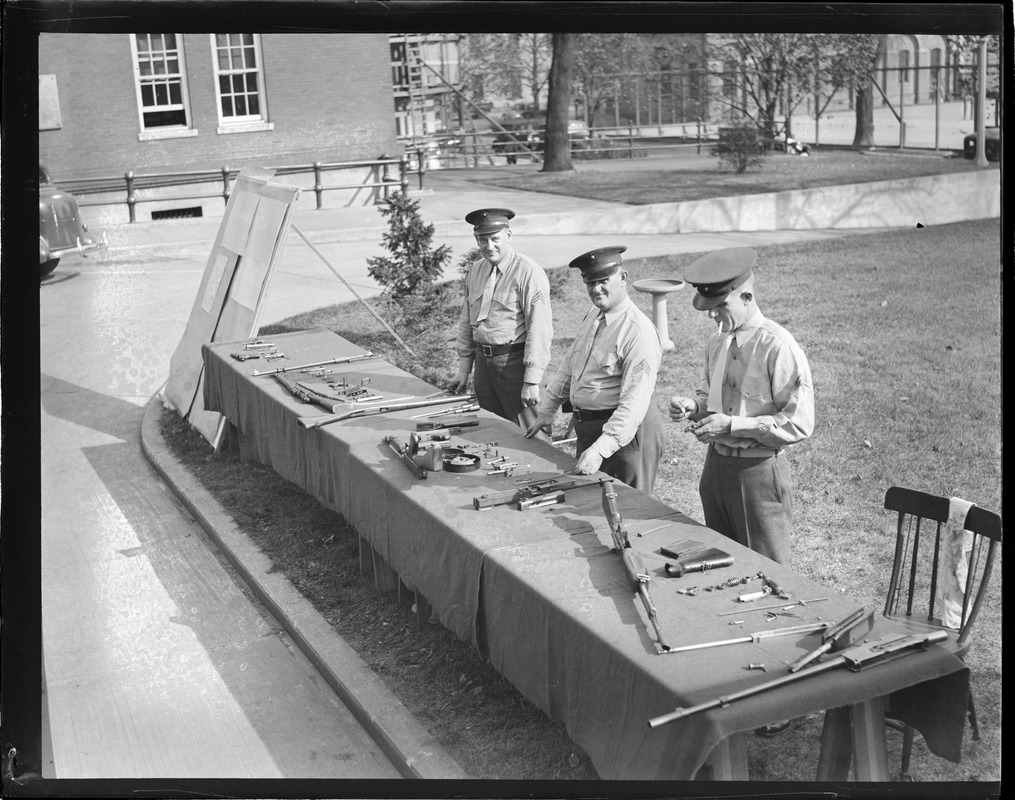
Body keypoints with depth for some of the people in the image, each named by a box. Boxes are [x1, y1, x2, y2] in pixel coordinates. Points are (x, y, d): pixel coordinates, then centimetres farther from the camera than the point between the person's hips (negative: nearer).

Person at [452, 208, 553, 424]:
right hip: (483, 361, 7)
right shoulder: (475, 271, 10)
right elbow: (466, 321, 18)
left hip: (514, 362, -6)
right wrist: (464, 369, 15)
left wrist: (532, 381, -19)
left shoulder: (528, 272, -12)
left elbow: (540, 329, -16)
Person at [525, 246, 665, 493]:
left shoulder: (640, 333, -21)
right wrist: (546, 412, 17)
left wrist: (601, 449, -32)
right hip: (587, 427, 8)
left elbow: (633, 405, -26)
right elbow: (568, 366, 18)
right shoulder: (592, 316, 7)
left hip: (622, 431, -8)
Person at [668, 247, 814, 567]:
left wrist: (731, 425, -21)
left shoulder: (778, 347, -18)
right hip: (716, 465, 8)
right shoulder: (717, 342, 6)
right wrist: (694, 405, -2)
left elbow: (799, 424, -19)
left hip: (759, 472, -7)